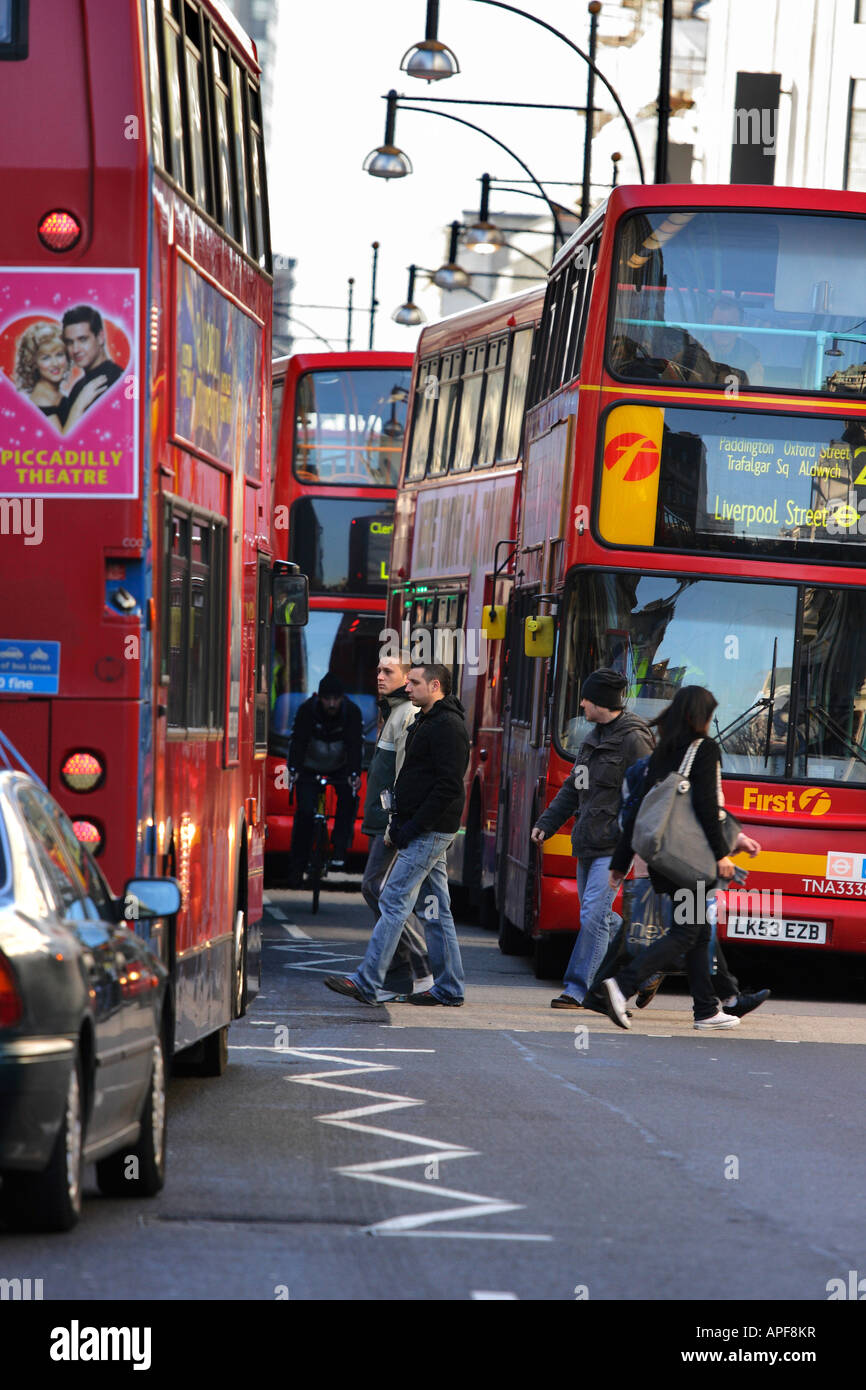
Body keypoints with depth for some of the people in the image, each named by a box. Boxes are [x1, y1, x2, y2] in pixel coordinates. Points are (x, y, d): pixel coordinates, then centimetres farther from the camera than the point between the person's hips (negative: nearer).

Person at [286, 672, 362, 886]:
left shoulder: (352, 712, -21)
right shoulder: (307, 709, -22)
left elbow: (354, 745, -27)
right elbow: (298, 740, -27)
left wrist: (354, 774, -41)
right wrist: (293, 770, -41)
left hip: (340, 767, 1)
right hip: (310, 766, -1)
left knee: (348, 797, -26)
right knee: (305, 811, -14)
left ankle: (339, 849, -17)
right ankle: (296, 867, -7)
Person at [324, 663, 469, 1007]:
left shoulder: (448, 726, -14)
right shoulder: (426, 723, 19)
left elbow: (448, 786, -22)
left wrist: (412, 828, -21)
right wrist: (398, 822, 13)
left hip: (428, 833, -10)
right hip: (429, 832, 10)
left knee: (394, 901, -12)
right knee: (437, 910, 10)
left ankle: (368, 983, -14)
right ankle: (449, 988, 13)